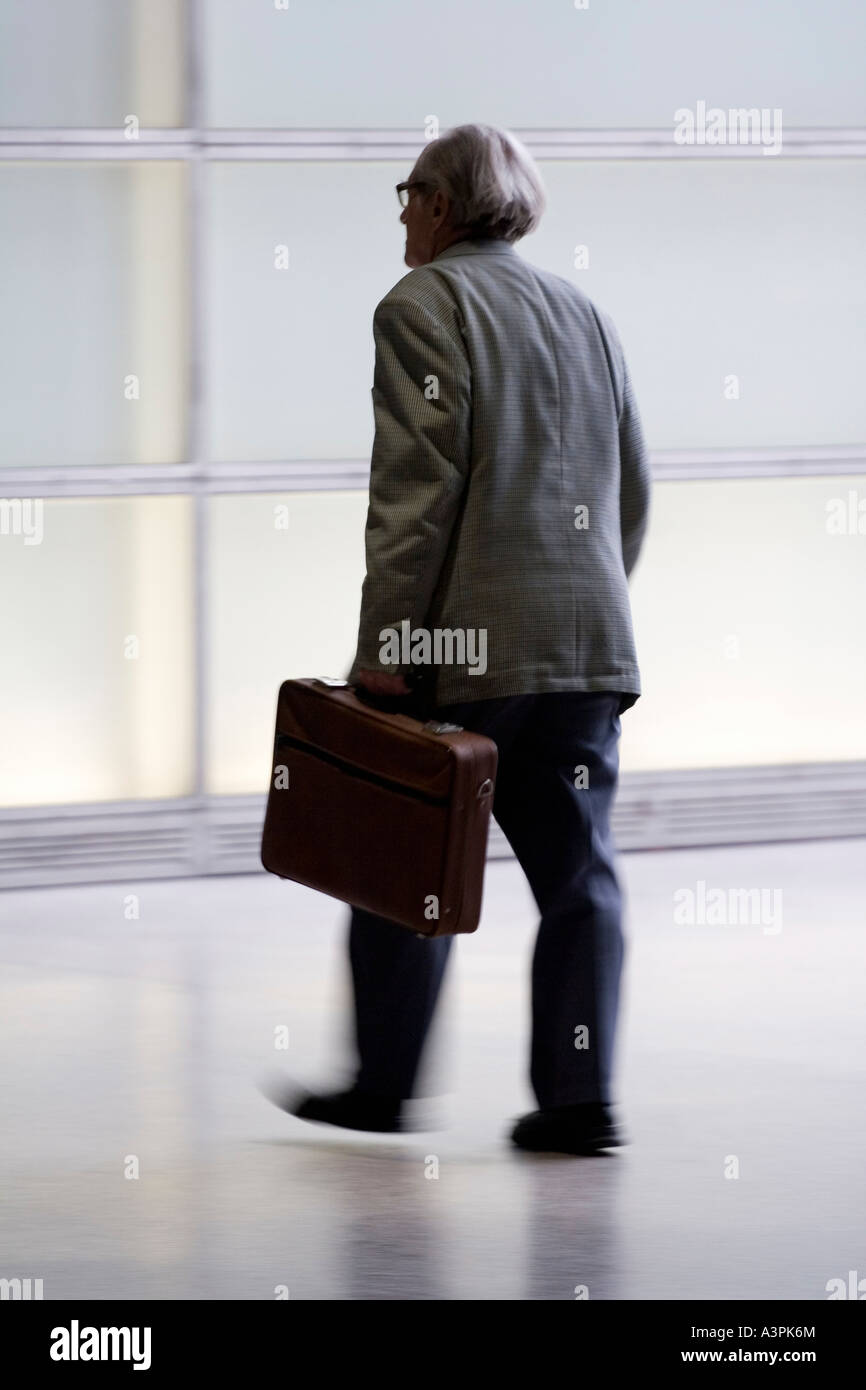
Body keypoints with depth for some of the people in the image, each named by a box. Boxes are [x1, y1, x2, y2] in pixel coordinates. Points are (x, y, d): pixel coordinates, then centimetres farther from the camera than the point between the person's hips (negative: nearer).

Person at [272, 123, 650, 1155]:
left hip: (466, 640, -6)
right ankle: (579, 1098, 1)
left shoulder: (423, 306, -5)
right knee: (576, 869, 5)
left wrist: (386, 641, -15)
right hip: (589, 641, 6)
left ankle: (383, 1085, 13)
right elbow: (632, 489, 17)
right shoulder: (583, 314, 17)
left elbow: (420, 484, -15)